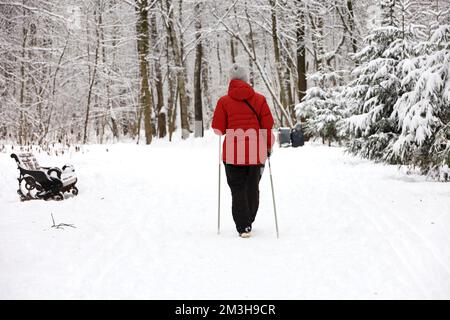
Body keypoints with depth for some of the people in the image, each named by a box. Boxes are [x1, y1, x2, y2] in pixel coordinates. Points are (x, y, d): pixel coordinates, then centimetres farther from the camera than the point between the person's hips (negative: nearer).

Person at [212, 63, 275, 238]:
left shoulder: (224, 101, -3)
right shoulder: (259, 99, 1)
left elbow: (218, 128, -3)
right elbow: (268, 125, 2)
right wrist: (268, 147, 13)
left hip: (233, 152, -2)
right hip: (256, 152, 2)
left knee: (238, 189, 5)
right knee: (252, 187, 16)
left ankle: (243, 227, -3)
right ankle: (248, 222, 27)